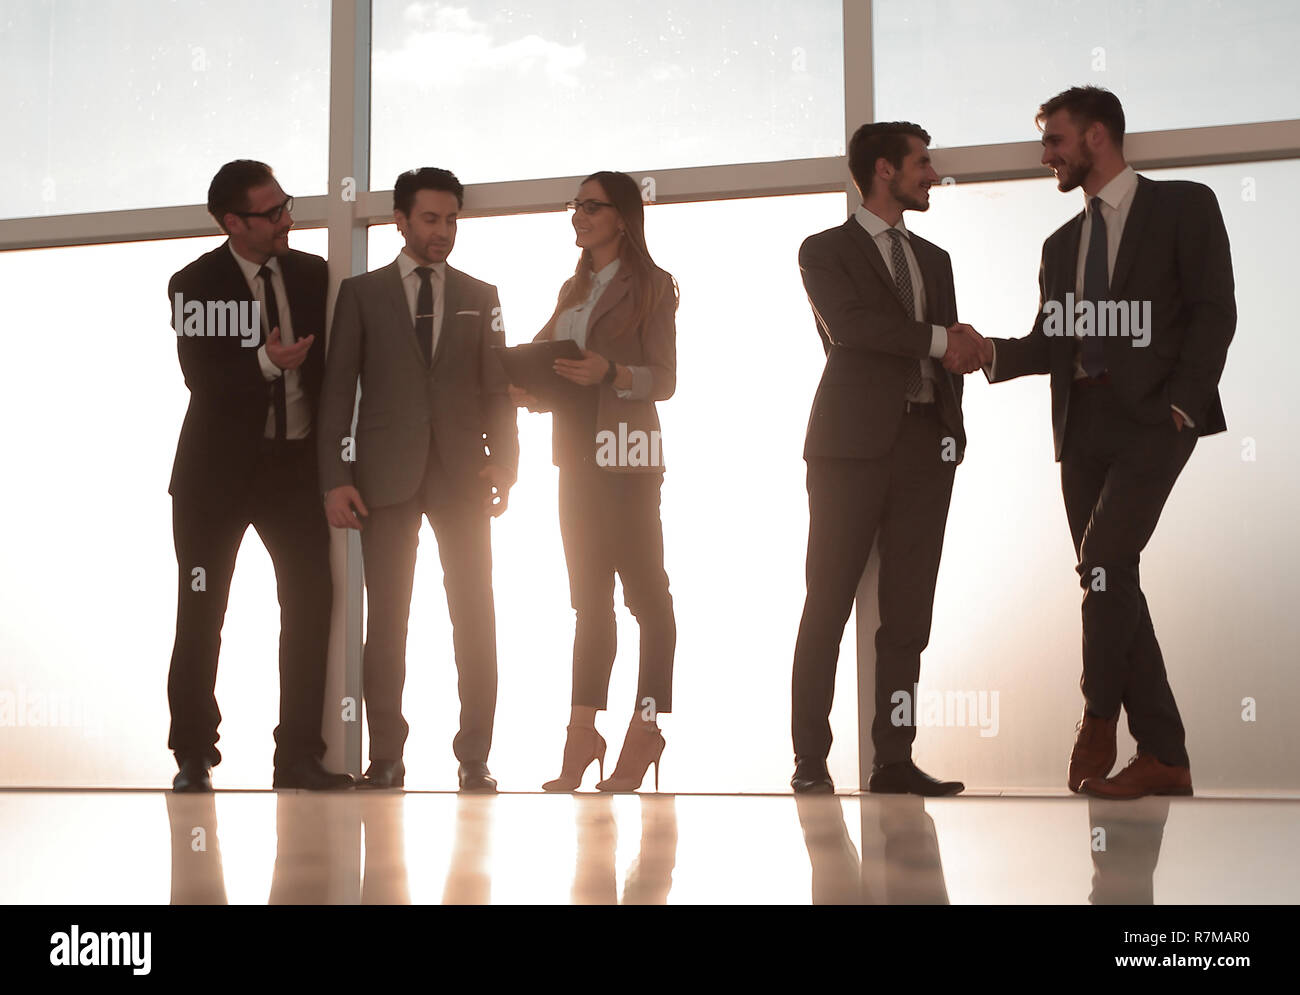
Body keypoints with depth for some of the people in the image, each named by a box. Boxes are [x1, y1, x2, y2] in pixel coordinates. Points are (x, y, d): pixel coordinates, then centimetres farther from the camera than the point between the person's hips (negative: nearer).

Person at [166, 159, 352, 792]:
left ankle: (299, 757, 5)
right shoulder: (194, 284, -3)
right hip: (219, 467, -3)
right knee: (201, 613, 0)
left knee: (311, 604, -3)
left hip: (296, 462, 3)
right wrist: (265, 363, -26)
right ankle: (193, 758, 11)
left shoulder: (313, 275, 6)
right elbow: (200, 377, -13)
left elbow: (332, 364, 8)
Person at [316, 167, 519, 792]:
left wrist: (503, 462, -4)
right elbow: (337, 390, 4)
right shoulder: (362, 293, 9)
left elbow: (496, 388, 10)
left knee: (474, 616, -3)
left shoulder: (480, 296, 14)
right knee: (386, 618, 0)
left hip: (462, 473, 1)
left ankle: (474, 757, 3)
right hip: (386, 476, -1)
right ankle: (385, 757, 6)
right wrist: (334, 477, -5)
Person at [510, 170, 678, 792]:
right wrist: (527, 385, -2)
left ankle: (645, 731, -4)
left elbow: (663, 380, -7)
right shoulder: (573, 290, 20)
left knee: (645, 591, -6)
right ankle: (583, 732, 6)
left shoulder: (650, 285, -1)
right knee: (589, 595, 6)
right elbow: (543, 359, 19)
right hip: (578, 455, 7)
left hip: (627, 456, -7)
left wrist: (608, 373, -23)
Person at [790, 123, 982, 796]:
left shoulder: (933, 259, 24)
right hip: (853, 443, -5)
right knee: (829, 604, -4)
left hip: (925, 442, 5)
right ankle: (810, 761, -1)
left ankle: (894, 760, 5)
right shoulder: (826, 251, 6)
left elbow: (950, 352, 18)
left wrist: (951, 425, -2)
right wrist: (938, 340, -10)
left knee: (909, 610, 2)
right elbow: (847, 325, -13)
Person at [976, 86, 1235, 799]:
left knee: (1105, 561, -21)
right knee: (1110, 581, 3)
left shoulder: (1184, 206, 5)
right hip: (1083, 425, 6)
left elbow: (1214, 311, -3)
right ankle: (1163, 757, 8)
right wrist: (993, 353, -6)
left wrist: (1182, 401, -14)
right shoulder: (1062, 243, 22)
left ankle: (1099, 716, -4)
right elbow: (1050, 341, 14)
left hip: (1152, 417, -6)